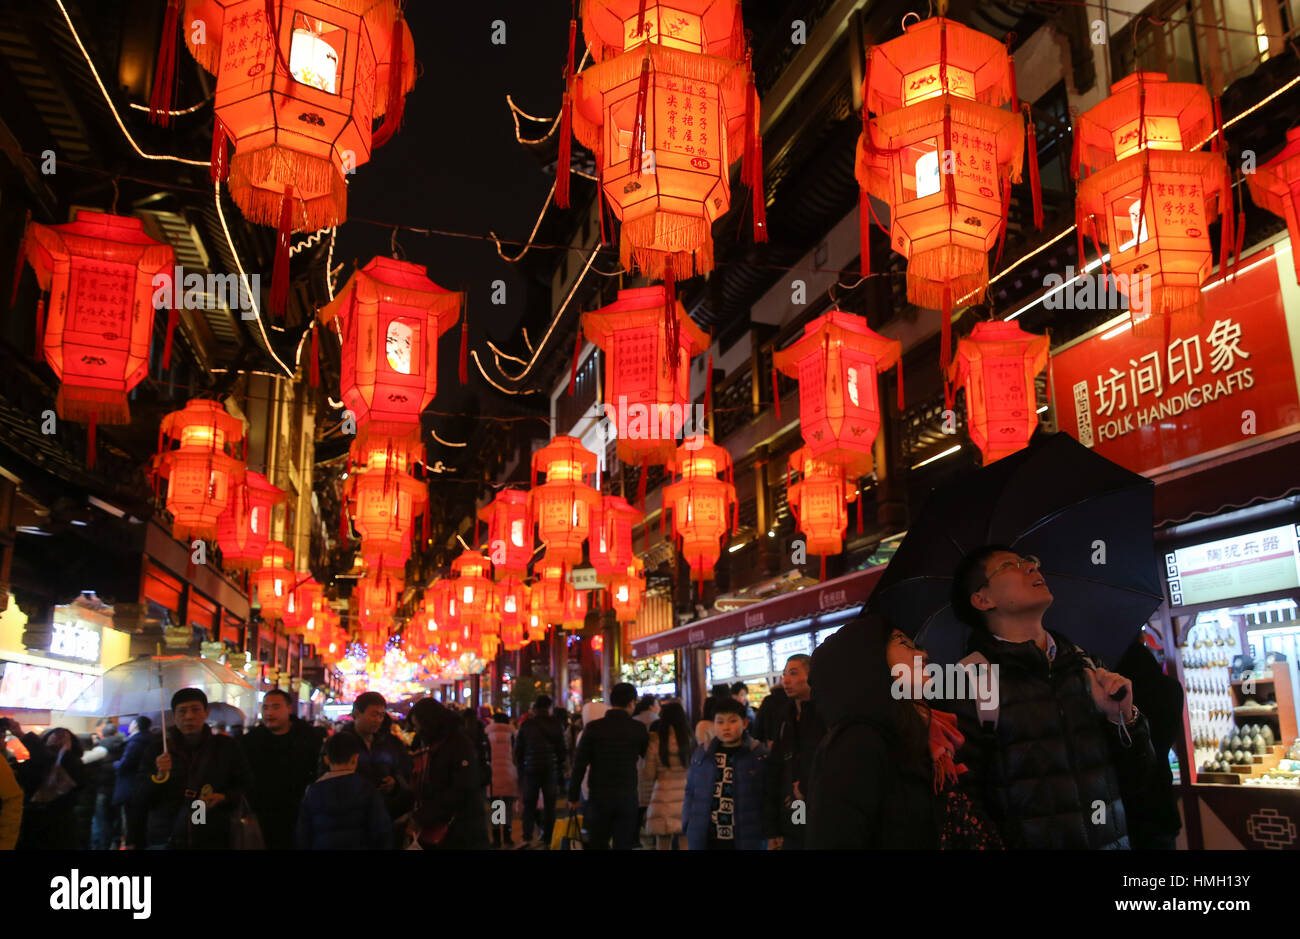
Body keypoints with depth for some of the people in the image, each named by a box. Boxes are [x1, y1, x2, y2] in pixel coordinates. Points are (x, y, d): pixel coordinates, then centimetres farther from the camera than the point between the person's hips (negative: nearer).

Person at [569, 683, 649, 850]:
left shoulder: (593, 728, -5)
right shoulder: (638, 729, -5)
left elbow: (579, 765, -4)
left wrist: (573, 796, 3)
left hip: (598, 798, 0)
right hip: (627, 797, 0)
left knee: (596, 844, 13)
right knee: (622, 845, 6)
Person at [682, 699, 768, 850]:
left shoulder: (759, 754, -3)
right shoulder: (701, 754, 7)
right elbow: (690, 792, 14)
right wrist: (688, 825, 6)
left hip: (745, 841, -2)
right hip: (705, 840, 3)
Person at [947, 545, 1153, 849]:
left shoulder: (1086, 665, 4)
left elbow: (1135, 775, 8)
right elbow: (960, 797, -17)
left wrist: (1123, 718, -8)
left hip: (1113, 839, 5)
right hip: (1029, 841, -5)